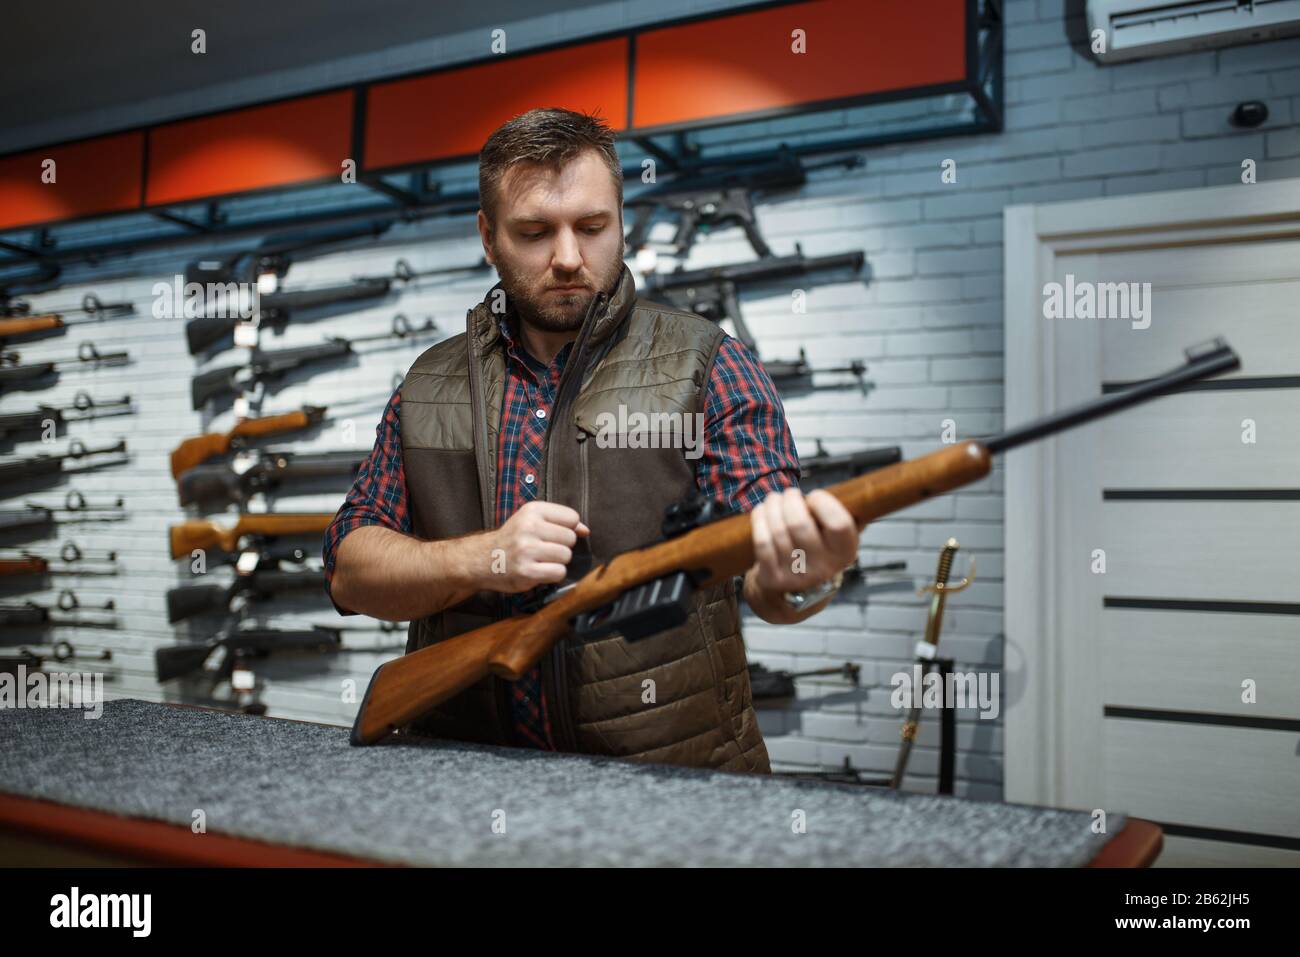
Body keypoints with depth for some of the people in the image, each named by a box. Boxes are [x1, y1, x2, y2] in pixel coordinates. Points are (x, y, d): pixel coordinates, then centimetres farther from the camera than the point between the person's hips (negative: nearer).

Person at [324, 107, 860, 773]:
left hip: (674, 770, -1)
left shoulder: (707, 368, 1)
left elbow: (766, 572, -5)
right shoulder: (430, 386, 11)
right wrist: (481, 559, -12)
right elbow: (349, 572, 6)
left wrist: (801, 578, -28)